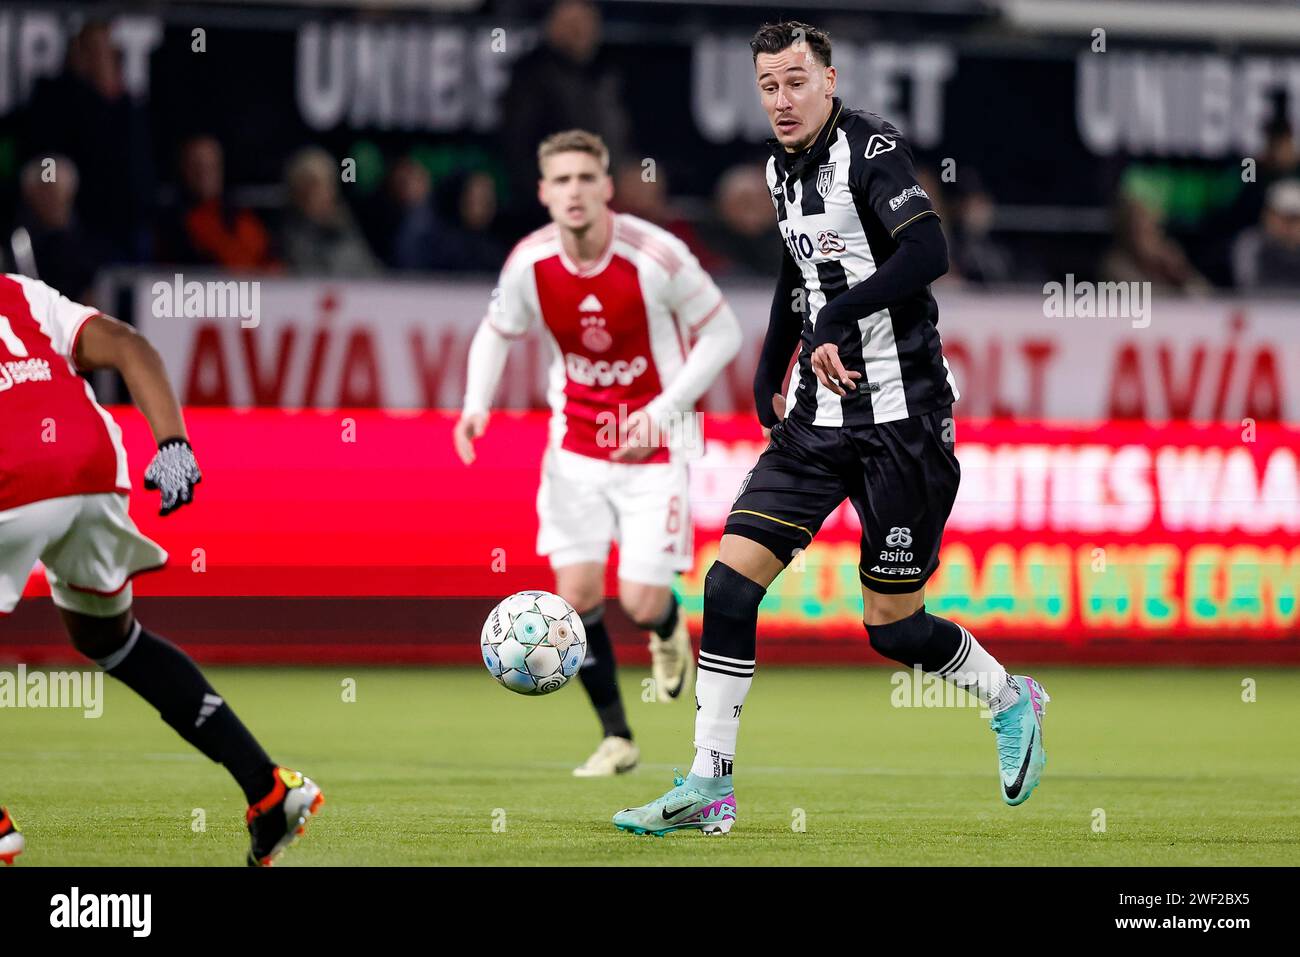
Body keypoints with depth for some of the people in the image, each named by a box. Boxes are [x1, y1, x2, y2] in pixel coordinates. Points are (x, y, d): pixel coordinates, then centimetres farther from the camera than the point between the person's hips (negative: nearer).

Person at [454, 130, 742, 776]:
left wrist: (663, 411, -18)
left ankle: (668, 632, 33)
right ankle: (616, 738, 11)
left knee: (642, 604, -8)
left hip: (653, 446, -3)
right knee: (577, 593, -6)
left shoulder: (656, 257, -21)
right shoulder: (529, 263, -9)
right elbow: (497, 332, 10)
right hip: (576, 447, 3)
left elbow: (722, 334, -10)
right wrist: (476, 403, -7)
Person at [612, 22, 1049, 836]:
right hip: (818, 413, 7)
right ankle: (709, 786, -1)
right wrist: (770, 373, 22)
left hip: (900, 416, -7)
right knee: (730, 577, -6)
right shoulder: (782, 168, 11)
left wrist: (841, 315, -32)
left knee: (892, 626, -1)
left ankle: (1012, 702, 29)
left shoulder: (871, 147, -14)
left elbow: (929, 251, -29)